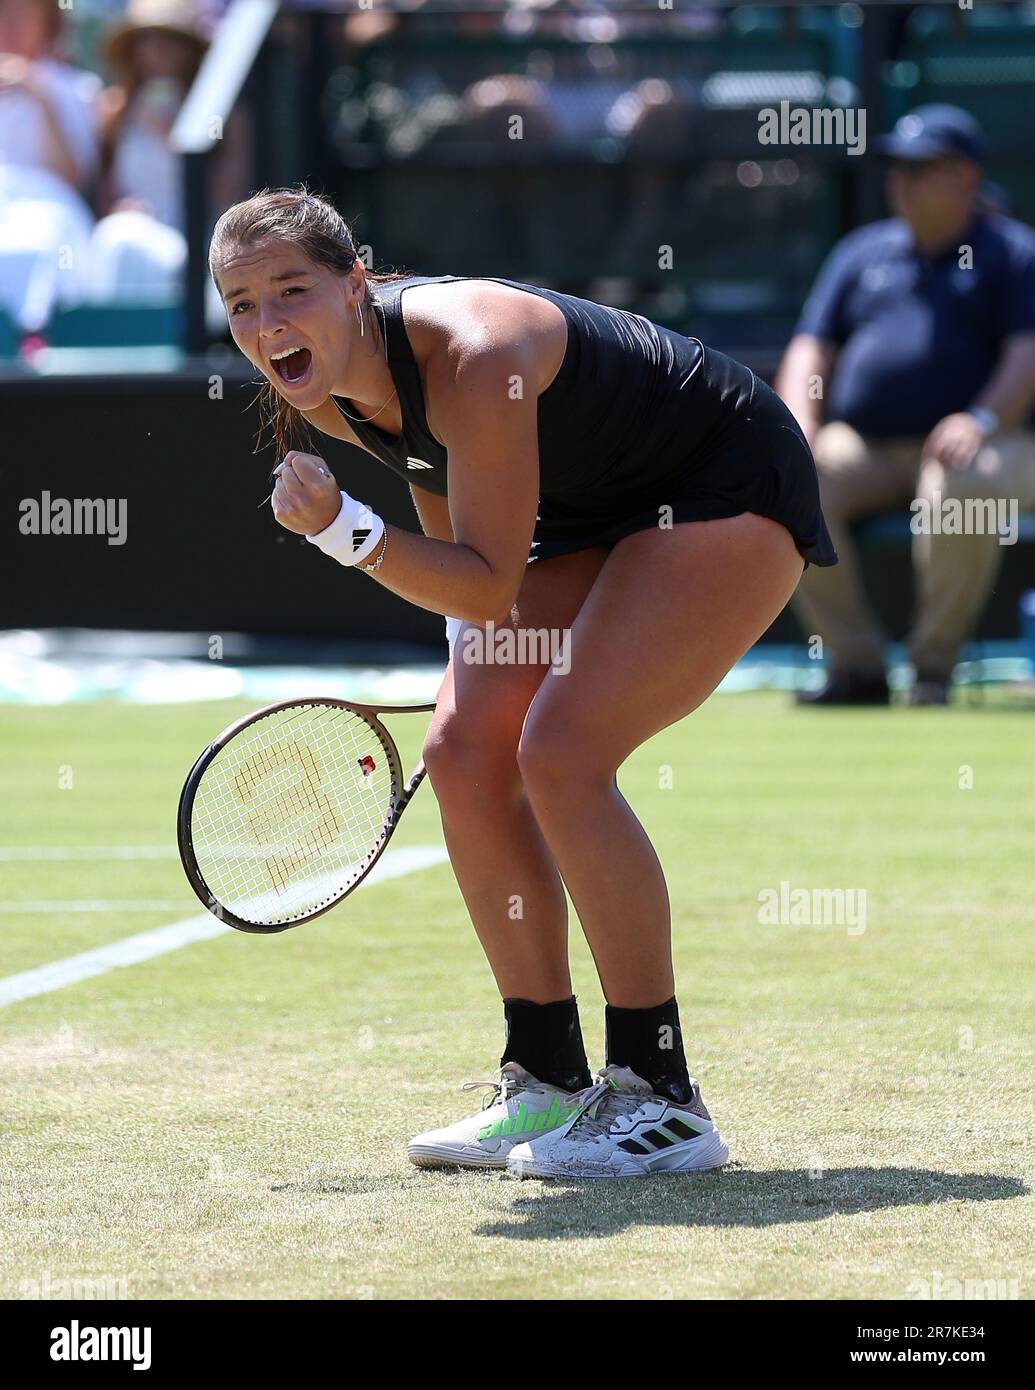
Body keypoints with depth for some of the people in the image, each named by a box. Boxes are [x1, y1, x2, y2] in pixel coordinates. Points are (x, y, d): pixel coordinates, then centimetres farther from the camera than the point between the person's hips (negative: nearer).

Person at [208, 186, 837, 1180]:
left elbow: (489, 587, -33)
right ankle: (548, 1087, 8)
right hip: (592, 514, 9)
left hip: (731, 492, -9)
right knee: (465, 753, -2)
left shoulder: (474, 356, -34)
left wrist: (341, 530, -40)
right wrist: (473, 663, 18)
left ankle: (663, 1104, -15)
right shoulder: (324, 391, -8)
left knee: (559, 752, -22)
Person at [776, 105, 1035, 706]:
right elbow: (811, 349, 16)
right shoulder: (863, 251, 21)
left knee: (963, 489, -39)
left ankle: (935, 664, -22)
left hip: (979, 447, -4)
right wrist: (798, 429, -4)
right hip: (864, 448, 4)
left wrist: (983, 420, -25)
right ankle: (857, 664, -18)